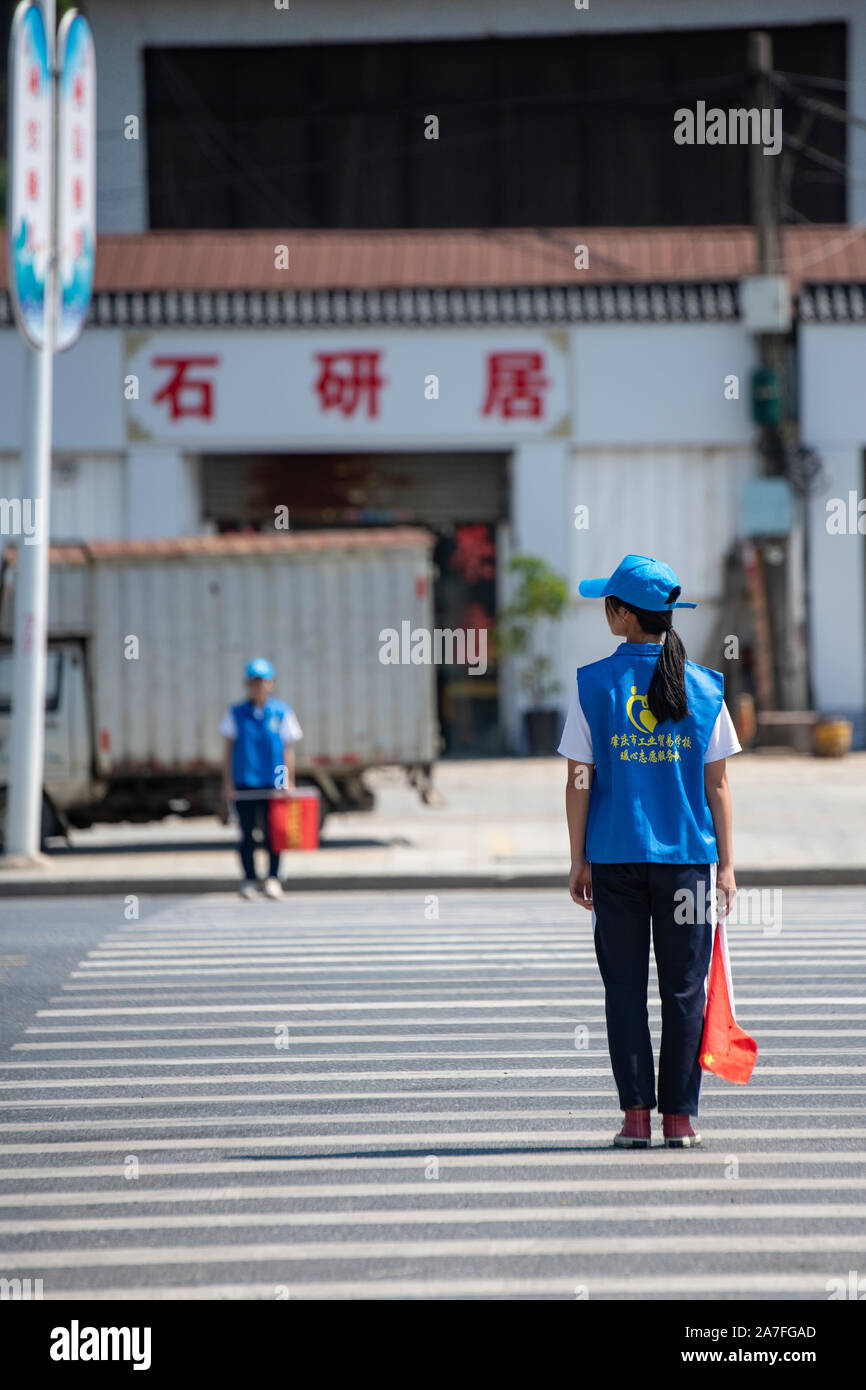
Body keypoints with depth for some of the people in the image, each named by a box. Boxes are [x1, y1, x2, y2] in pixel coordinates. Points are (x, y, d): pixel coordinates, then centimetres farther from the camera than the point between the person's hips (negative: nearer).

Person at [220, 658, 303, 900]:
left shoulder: (282, 713, 4)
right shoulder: (235, 713, 4)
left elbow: (288, 750, 7)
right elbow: (228, 749, 6)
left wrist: (290, 782, 3)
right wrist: (227, 783, 1)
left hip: (274, 783, 0)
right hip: (244, 782, 0)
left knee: (273, 832, 0)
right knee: (247, 833, 2)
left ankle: (273, 878, 9)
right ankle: (249, 879, 10)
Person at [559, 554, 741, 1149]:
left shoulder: (593, 683, -3)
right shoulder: (704, 687, 0)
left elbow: (579, 781, -3)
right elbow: (718, 785, 1)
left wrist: (580, 861, 4)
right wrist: (726, 866, 6)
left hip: (615, 856, 0)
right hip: (687, 855, 0)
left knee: (625, 988, 6)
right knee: (684, 989, 5)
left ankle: (636, 1115, 2)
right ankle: (680, 1117, 4)